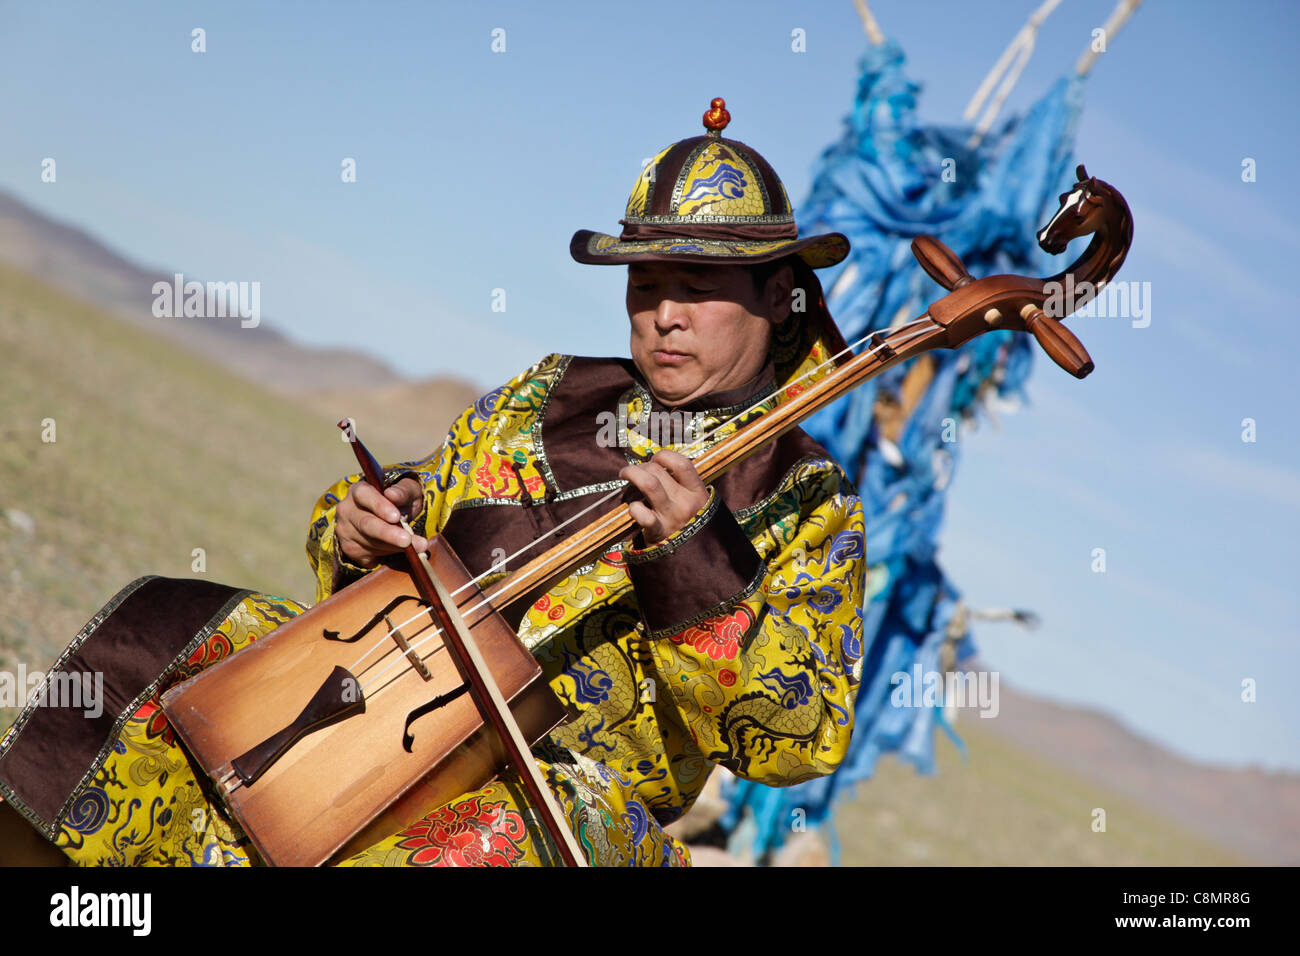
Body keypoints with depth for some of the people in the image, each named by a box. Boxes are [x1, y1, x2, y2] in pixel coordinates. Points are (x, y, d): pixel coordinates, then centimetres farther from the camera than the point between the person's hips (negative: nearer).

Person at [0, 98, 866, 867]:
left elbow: (800, 743, -8)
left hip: (572, 786, -5)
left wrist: (699, 564, -22)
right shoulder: (541, 400, 17)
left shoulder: (810, 507, 4)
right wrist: (358, 530, -3)